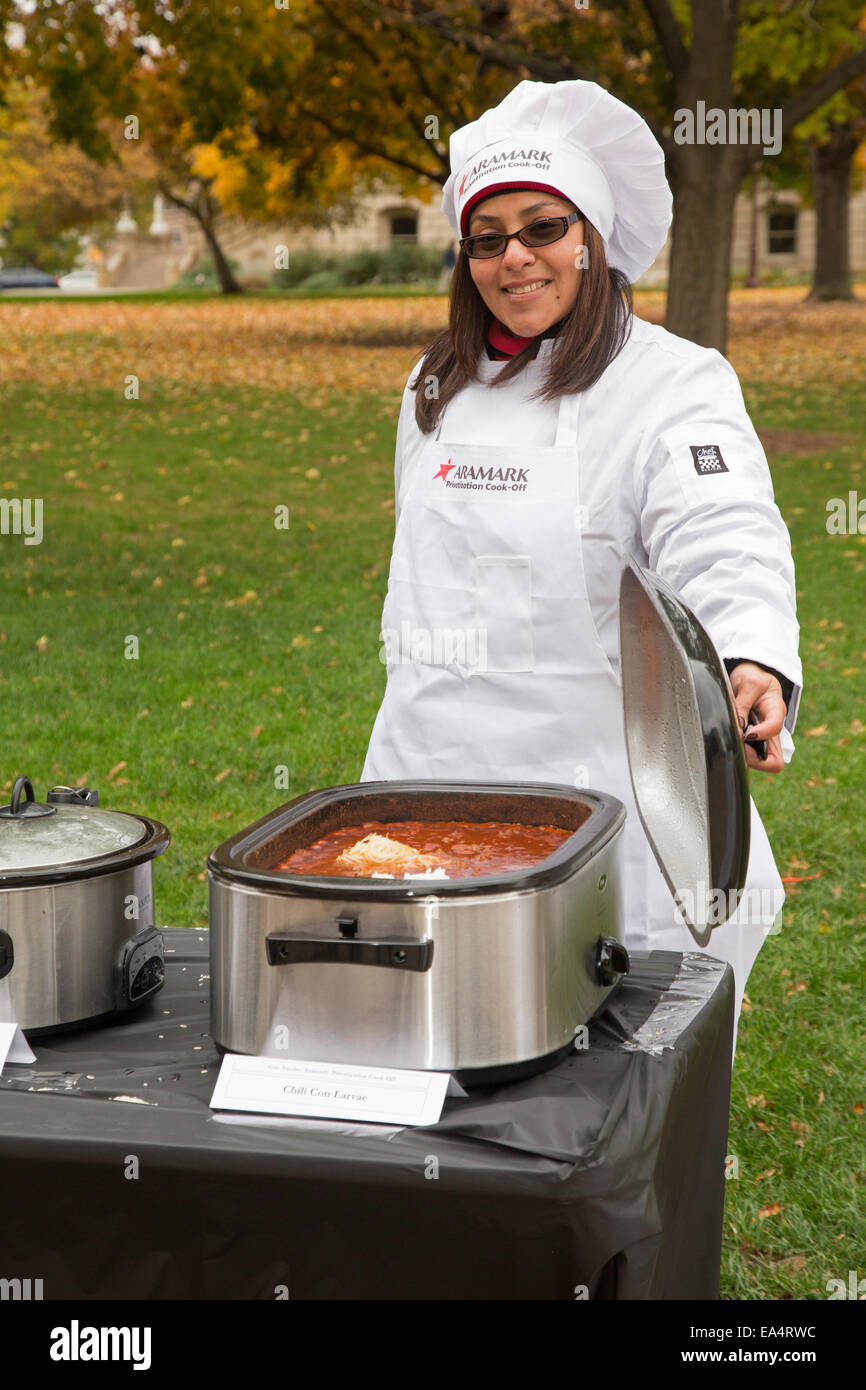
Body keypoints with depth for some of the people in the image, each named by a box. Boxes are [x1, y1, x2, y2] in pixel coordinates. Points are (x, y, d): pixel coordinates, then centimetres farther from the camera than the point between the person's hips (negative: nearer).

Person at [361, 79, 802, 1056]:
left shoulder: (675, 385, -8)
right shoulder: (436, 388, 11)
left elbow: (726, 543, -26)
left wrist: (754, 665, -45)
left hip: (604, 793, -5)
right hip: (435, 776, 5)